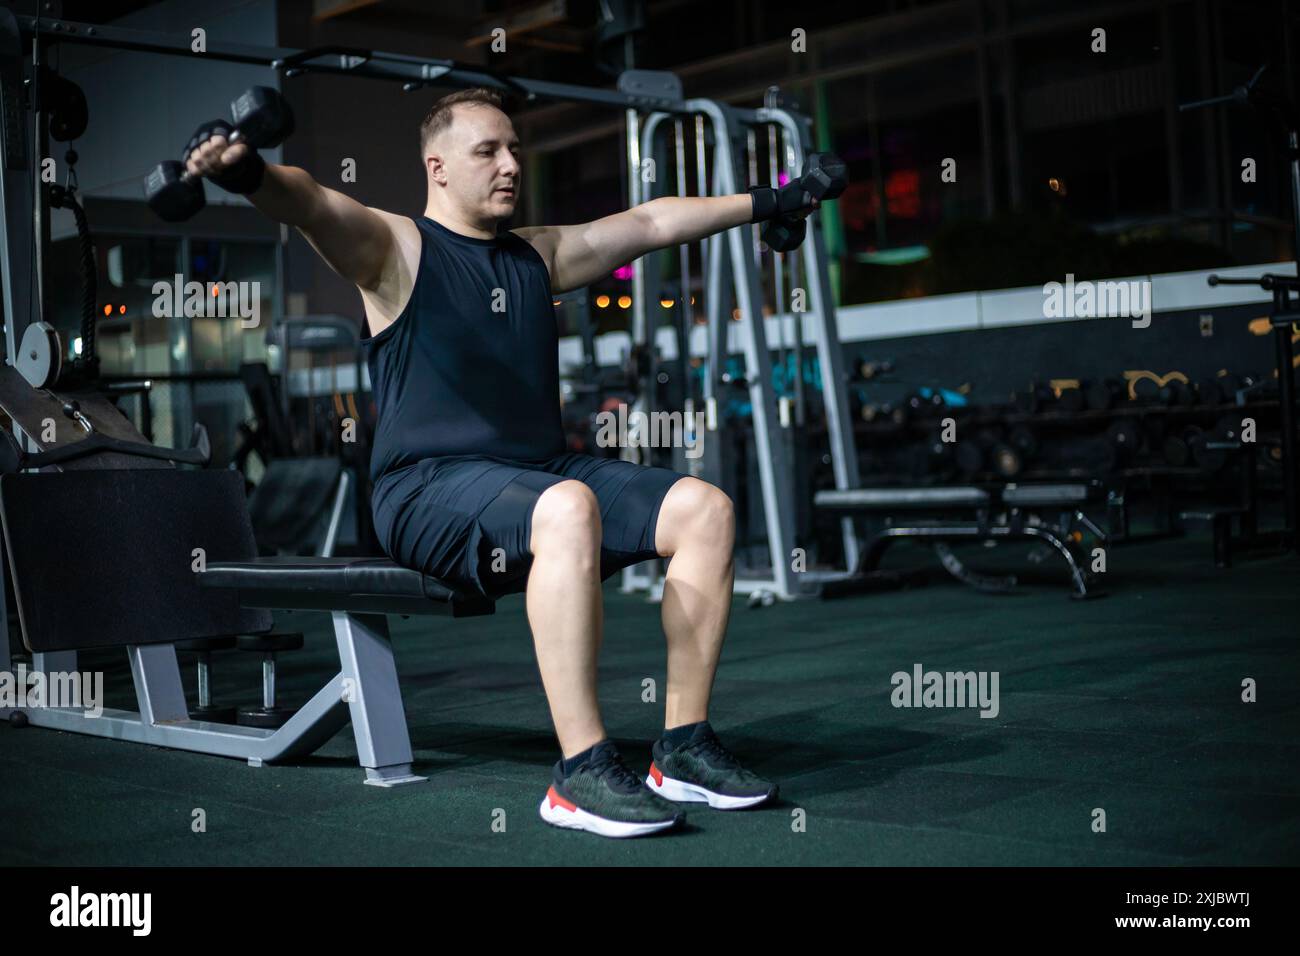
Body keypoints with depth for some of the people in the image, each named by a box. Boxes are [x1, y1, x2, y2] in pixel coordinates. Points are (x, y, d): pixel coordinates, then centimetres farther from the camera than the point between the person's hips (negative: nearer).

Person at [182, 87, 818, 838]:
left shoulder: (539, 255, 19)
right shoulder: (396, 248, 0)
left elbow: (652, 222, 27)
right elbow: (311, 205, -20)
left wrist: (763, 205, 33)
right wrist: (250, 173, -43)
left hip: (542, 472, 7)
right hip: (431, 490, -7)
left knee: (705, 510, -11)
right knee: (567, 510, -37)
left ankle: (685, 748, -6)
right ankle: (582, 772, -33)